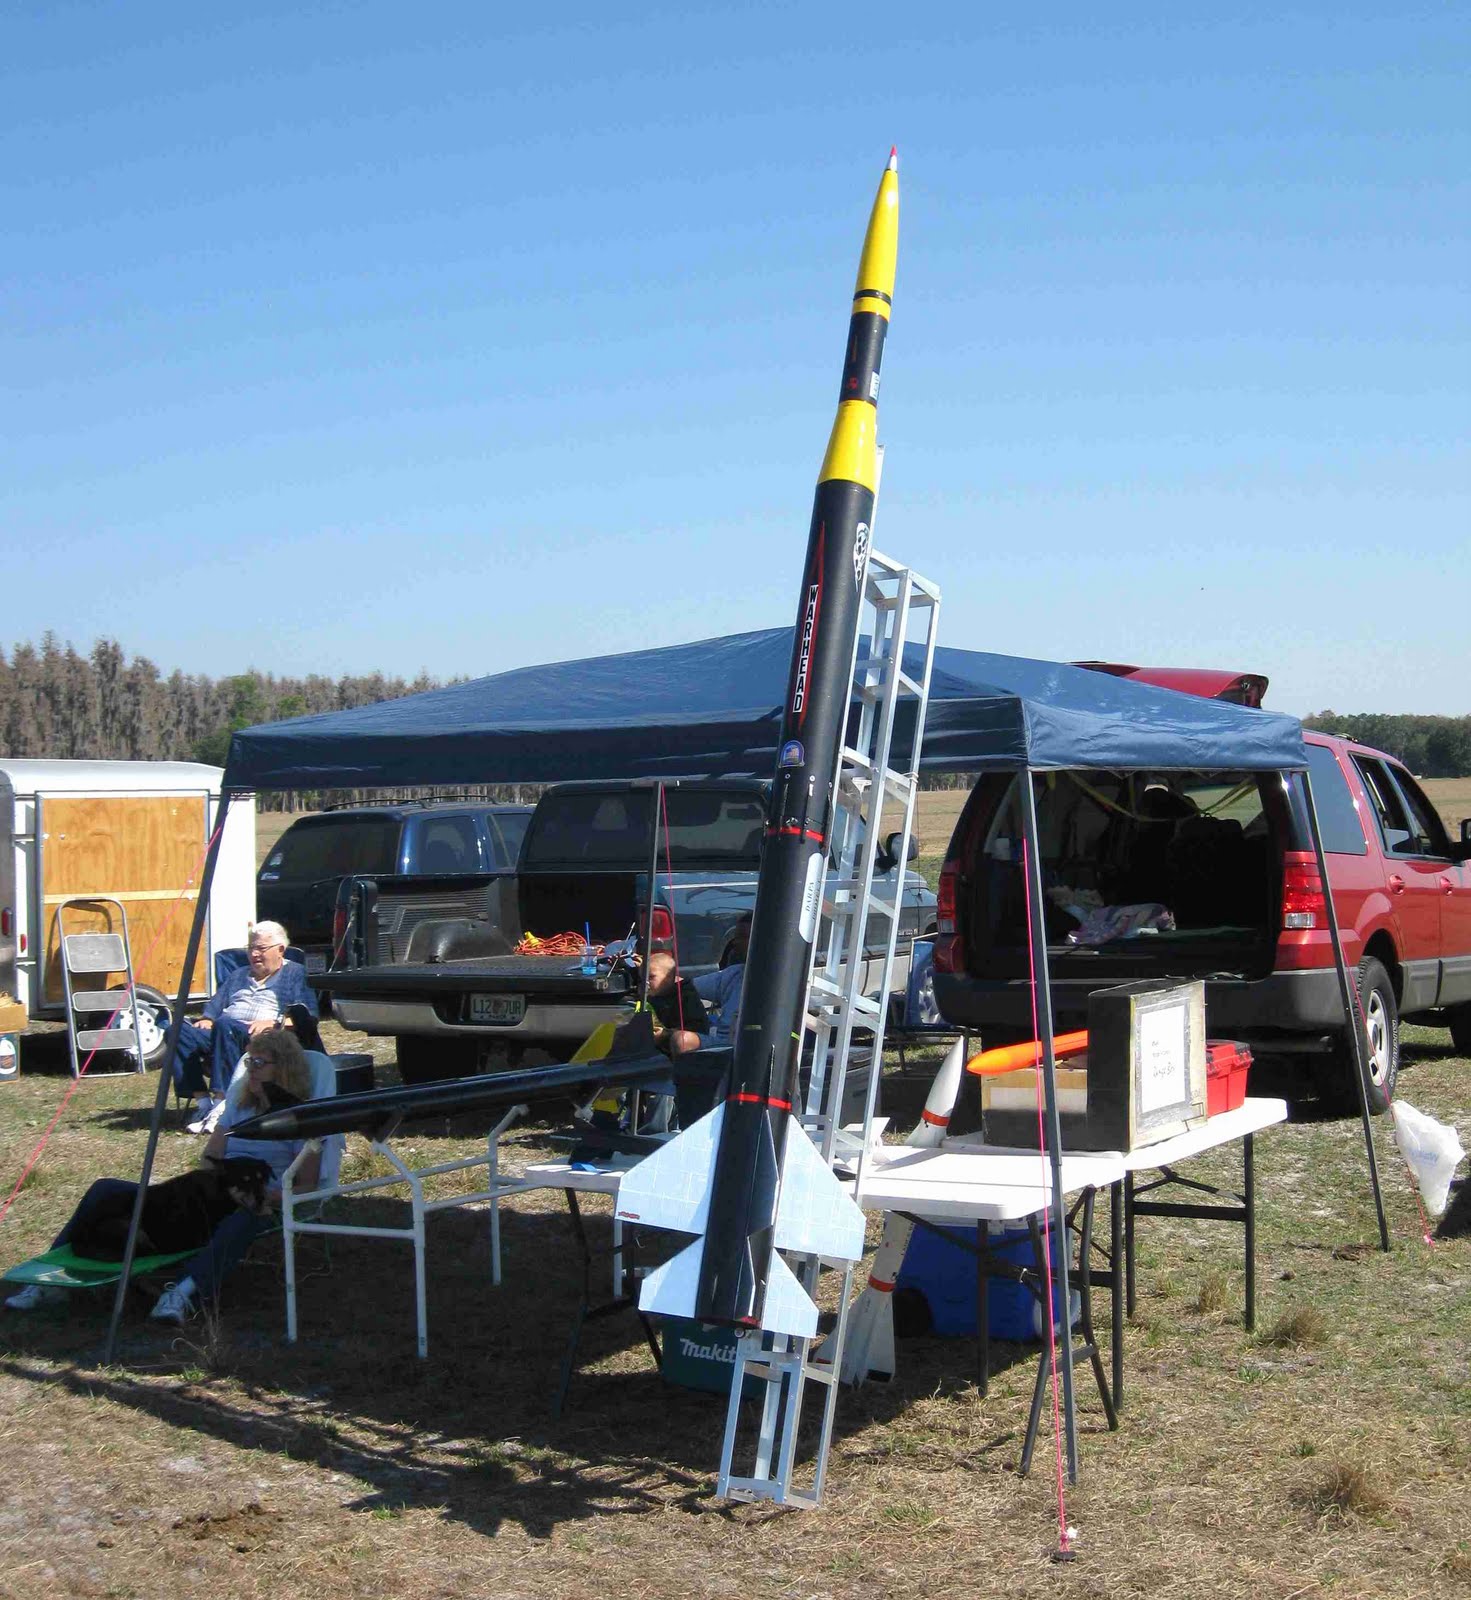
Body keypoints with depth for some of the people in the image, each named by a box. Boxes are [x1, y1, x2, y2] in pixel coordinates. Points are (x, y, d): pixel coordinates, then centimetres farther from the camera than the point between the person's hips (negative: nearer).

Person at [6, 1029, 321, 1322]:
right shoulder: (238, 1106, 23)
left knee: (242, 1221, -47)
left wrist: (267, 1196, -20)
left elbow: (306, 1188, -3)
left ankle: (185, 1291, -65)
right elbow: (208, 1162, 16)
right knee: (106, 1189, -9)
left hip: (257, 1208, -7)